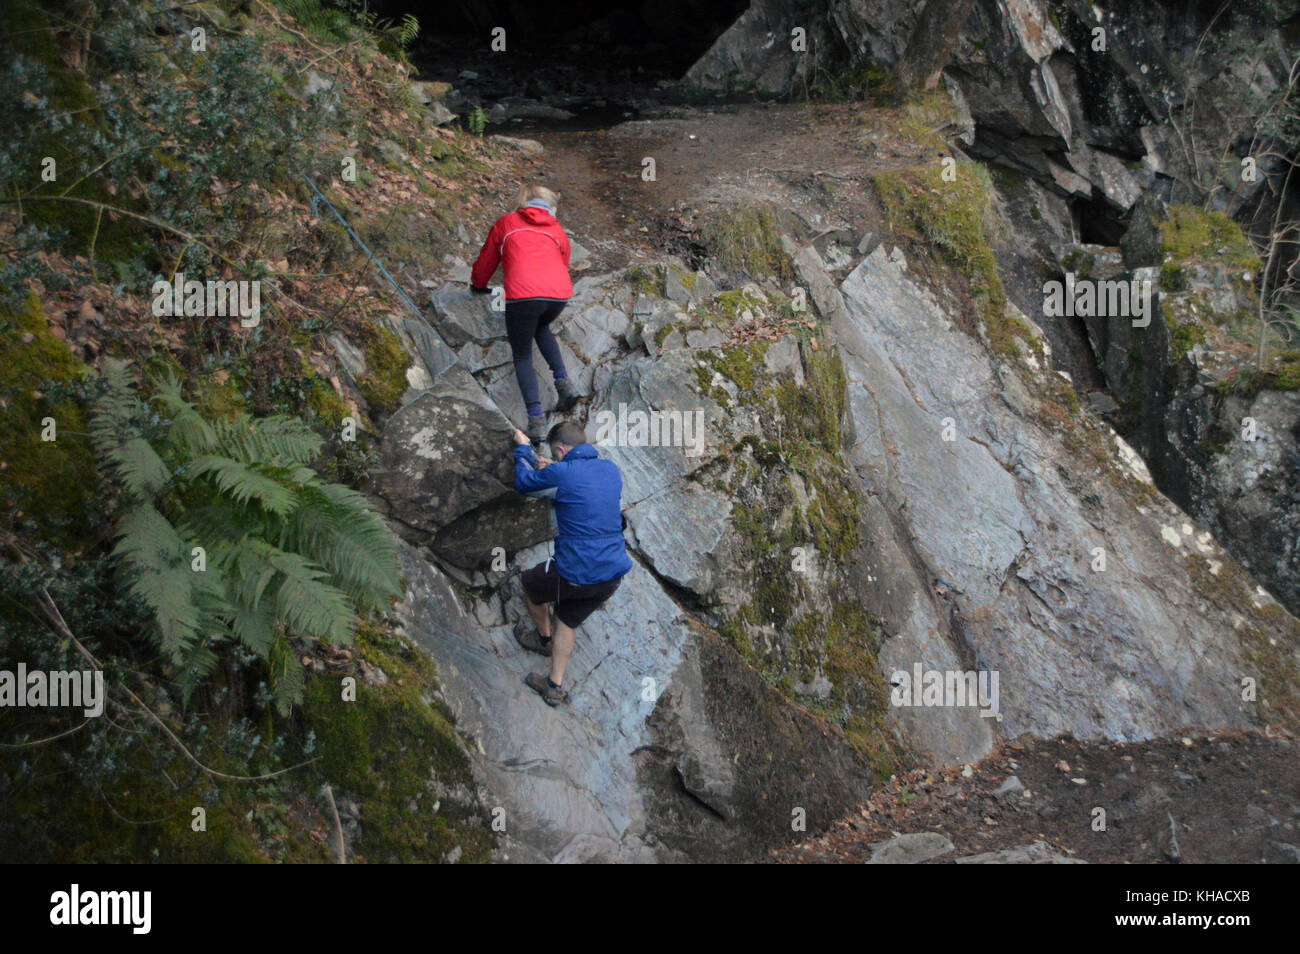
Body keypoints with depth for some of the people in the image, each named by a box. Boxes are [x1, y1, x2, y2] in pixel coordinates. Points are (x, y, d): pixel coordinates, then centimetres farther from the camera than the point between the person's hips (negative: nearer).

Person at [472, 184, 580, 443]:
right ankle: (563, 381, 16)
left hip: (523, 295, -3)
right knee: (541, 328, 35)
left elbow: (486, 260, 30)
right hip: (560, 293, 3)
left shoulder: (506, 224, 21)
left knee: (522, 356, 10)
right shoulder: (557, 232, 26)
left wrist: (478, 285, 49)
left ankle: (536, 421, -2)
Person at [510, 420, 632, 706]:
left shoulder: (560, 474, -16)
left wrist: (523, 450, 22)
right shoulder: (610, 470, 4)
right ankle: (555, 687, 29)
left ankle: (543, 638, 49)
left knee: (530, 583, 26)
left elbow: (525, 482, 5)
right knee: (567, 622, 26)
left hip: (575, 574, -6)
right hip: (613, 575, 6)